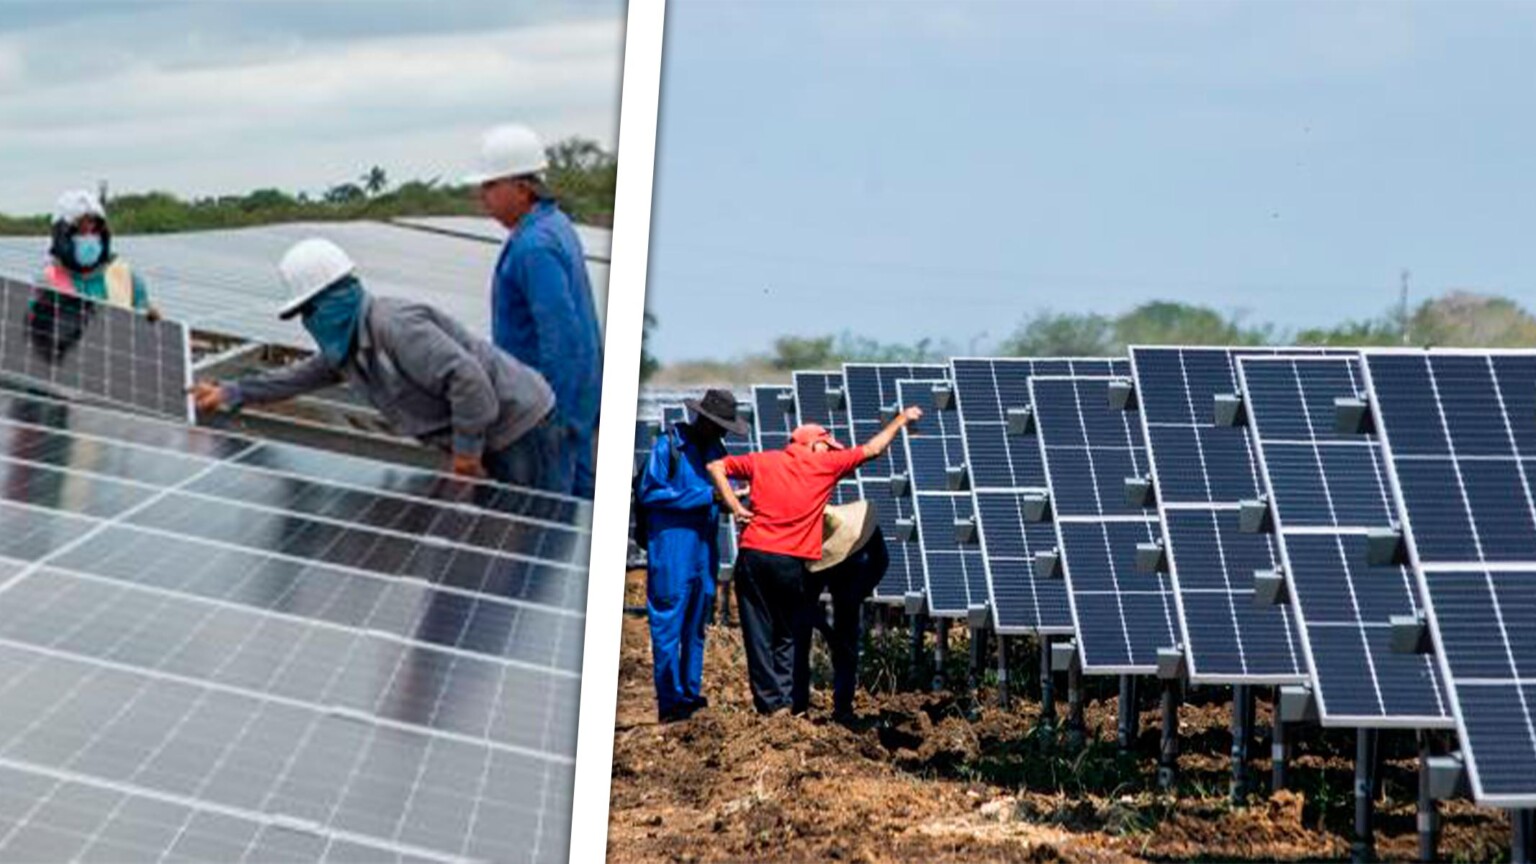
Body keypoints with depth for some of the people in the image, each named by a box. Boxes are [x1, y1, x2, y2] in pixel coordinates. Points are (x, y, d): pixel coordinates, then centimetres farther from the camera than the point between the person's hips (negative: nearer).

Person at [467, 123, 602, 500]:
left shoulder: (535, 246, -23)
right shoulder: (555, 224, 9)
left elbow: (561, 334, -28)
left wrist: (555, 420, -25)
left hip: (550, 396, -10)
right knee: (579, 490, 16)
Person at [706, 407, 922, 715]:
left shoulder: (763, 461, 12)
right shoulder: (825, 465, 5)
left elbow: (716, 467, 12)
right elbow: (873, 448, 12)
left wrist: (734, 506, 6)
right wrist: (902, 420, 25)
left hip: (752, 555, 2)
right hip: (791, 563, -2)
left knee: (758, 633, 4)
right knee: (786, 637, 12)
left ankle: (770, 701, 1)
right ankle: (784, 699, 6)